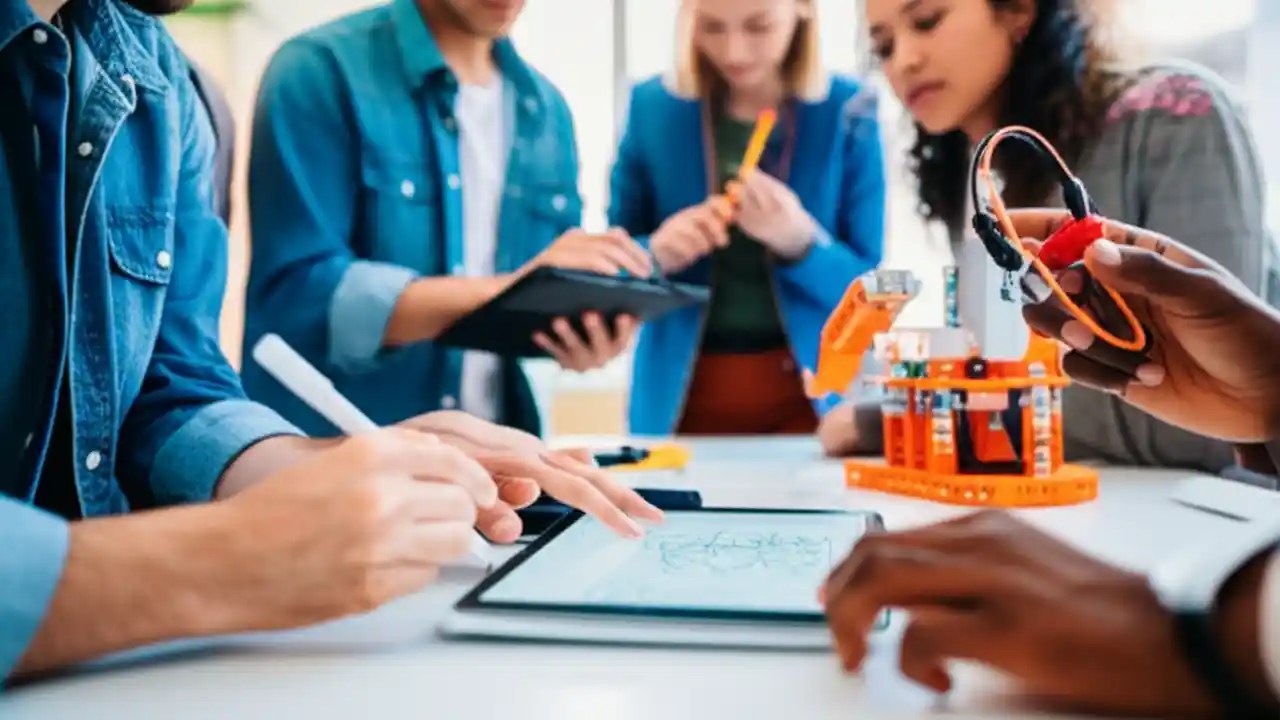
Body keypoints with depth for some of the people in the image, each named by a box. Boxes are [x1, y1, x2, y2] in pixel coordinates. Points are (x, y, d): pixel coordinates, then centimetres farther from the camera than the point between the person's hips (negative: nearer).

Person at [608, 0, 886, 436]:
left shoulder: (848, 113, -5)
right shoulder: (653, 107, -3)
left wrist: (800, 240, -22)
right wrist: (656, 253, -18)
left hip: (811, 396, -1)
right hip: (681, 396, 1)